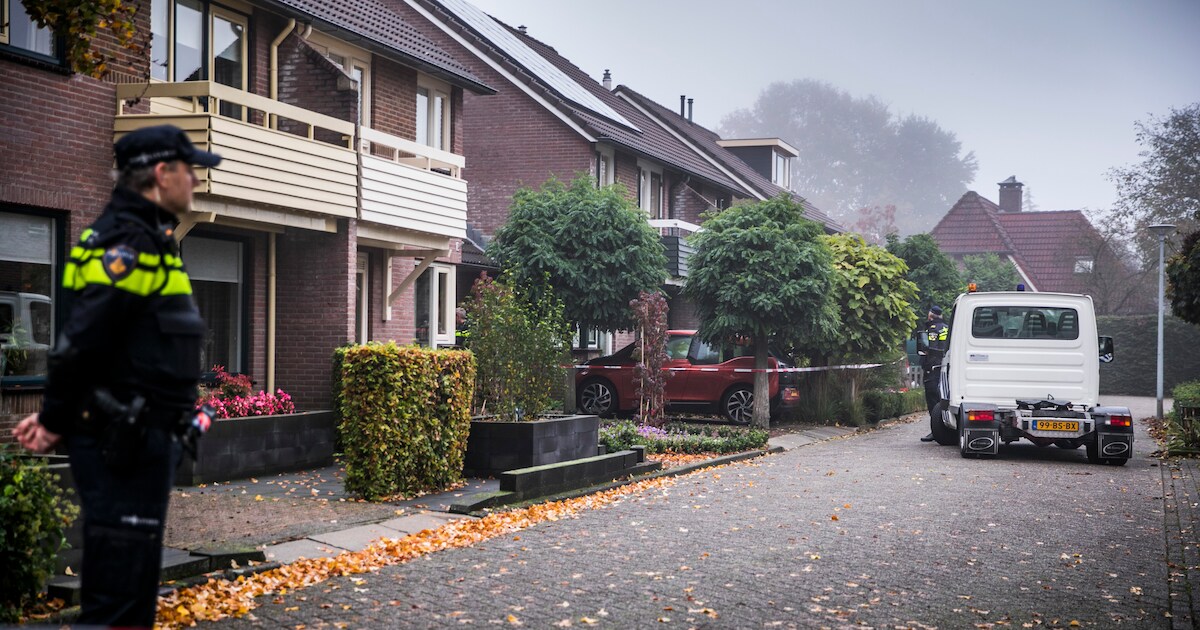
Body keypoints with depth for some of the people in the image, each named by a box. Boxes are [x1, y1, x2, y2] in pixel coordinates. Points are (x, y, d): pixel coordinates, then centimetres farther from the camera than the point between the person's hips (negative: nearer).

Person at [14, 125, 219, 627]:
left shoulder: (145, 241, 17)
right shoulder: (127, 243, -16)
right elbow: (80, 343, -21)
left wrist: (59, 416, 11)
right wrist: (56, 422, -9)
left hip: (141, 441, 10)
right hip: (123, 447, -10)